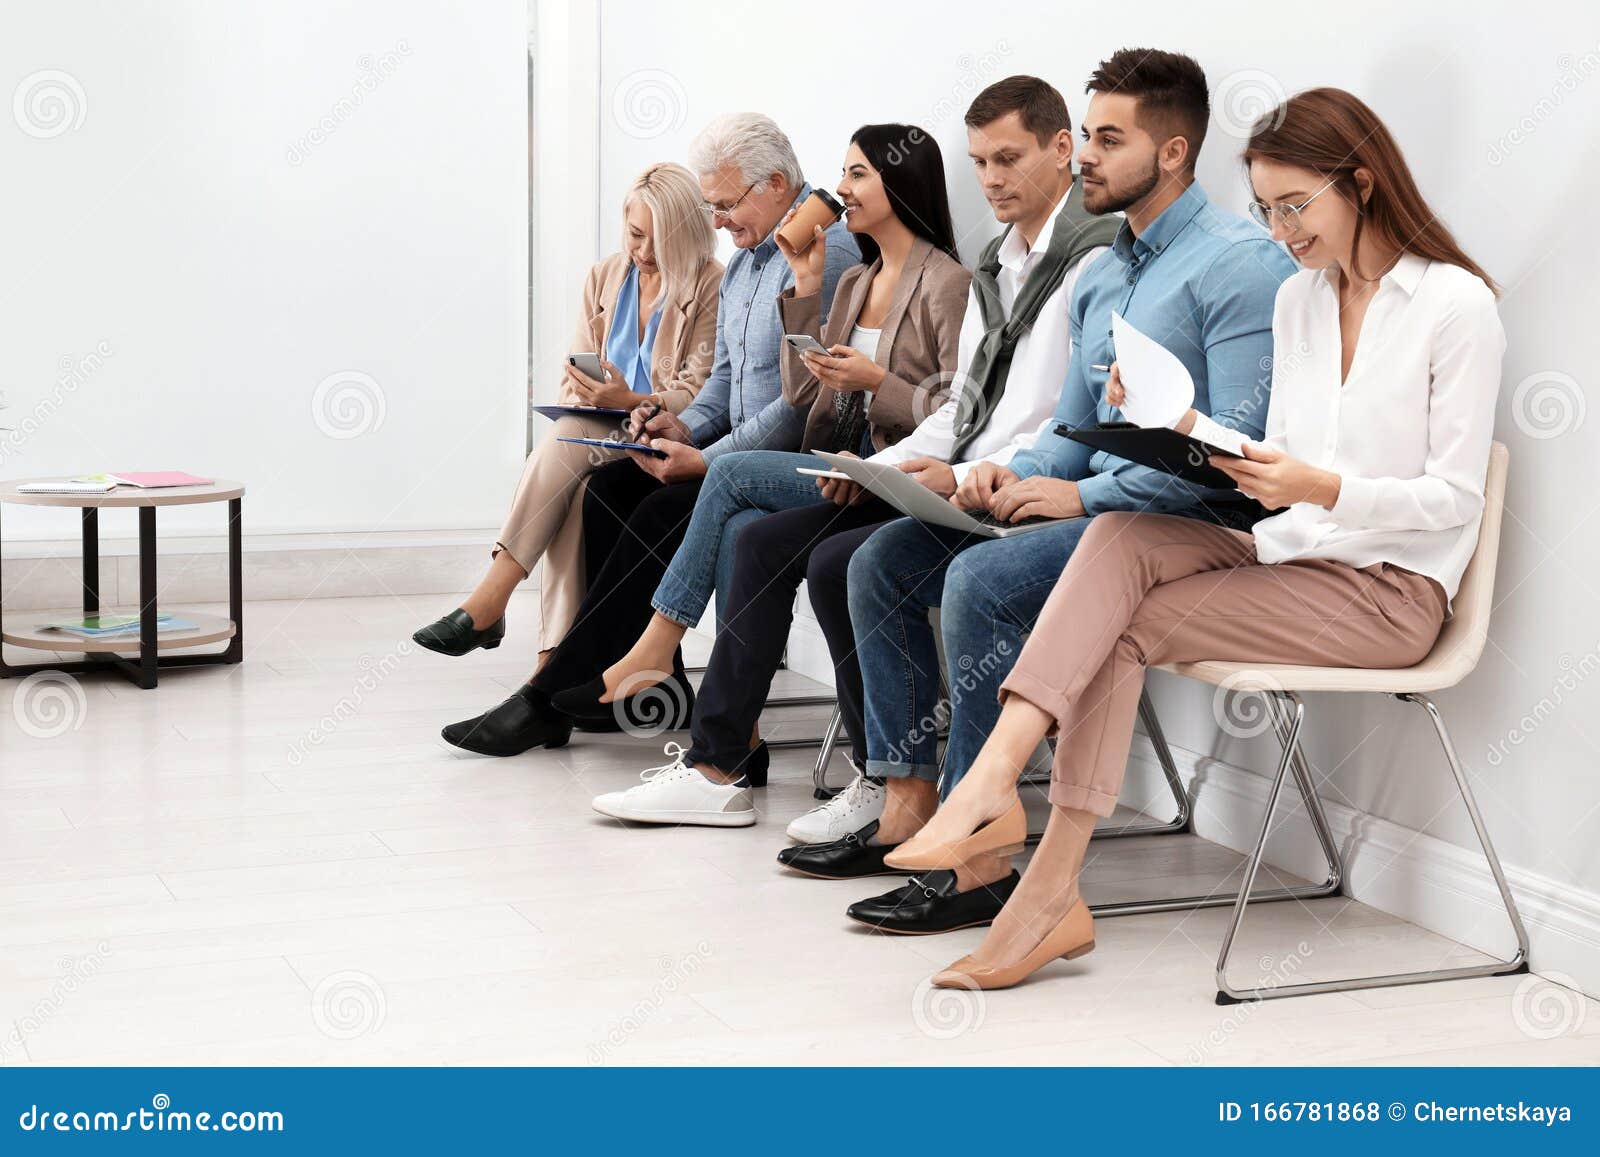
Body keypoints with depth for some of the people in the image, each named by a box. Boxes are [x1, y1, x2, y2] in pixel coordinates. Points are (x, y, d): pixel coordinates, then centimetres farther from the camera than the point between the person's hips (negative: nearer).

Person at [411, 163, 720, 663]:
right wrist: (583, 400, -7)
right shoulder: (604, 277, 16)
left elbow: (700, 392, -7)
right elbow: (574, 374, 17)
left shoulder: (710, 287, -1)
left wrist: (634, 403, -25)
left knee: (566, 441, -33)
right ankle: (558, 656, -41)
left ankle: (488, 601, -39)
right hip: (596, 435, 4)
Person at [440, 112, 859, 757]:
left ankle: (549, 701, -18)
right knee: (607, 487, -5)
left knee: (661, 513, -24)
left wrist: (707, 461, -22)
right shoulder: (743, 262, 18)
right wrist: (685, 425, 1)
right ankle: (651, 682, -5)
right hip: (740, 448, 10)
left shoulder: (826, 252, -15)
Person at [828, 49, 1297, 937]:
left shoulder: (1240, 263, -11)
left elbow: (1239, 445, -19)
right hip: (1100, 508, 9)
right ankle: (907, 805, -2)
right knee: (884, 559, -1)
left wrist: (1082, 497, -19)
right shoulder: (1100, 278, 18)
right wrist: (1017, 474, -1)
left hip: (1190, 525, -9)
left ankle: (981, 862, -25)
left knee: (984, 581, -30)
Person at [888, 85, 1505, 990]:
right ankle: (995, 777, -35)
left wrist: (1323, 488, -26)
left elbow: (1454, 495, -11)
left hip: (1391, 588, -6)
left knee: (1128, 626, -21)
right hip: (1296, 555, 6)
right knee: (1122, 536, -23)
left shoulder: (1457, 304, -8)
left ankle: (1053, 893, -22)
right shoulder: (1299, 300, 14)